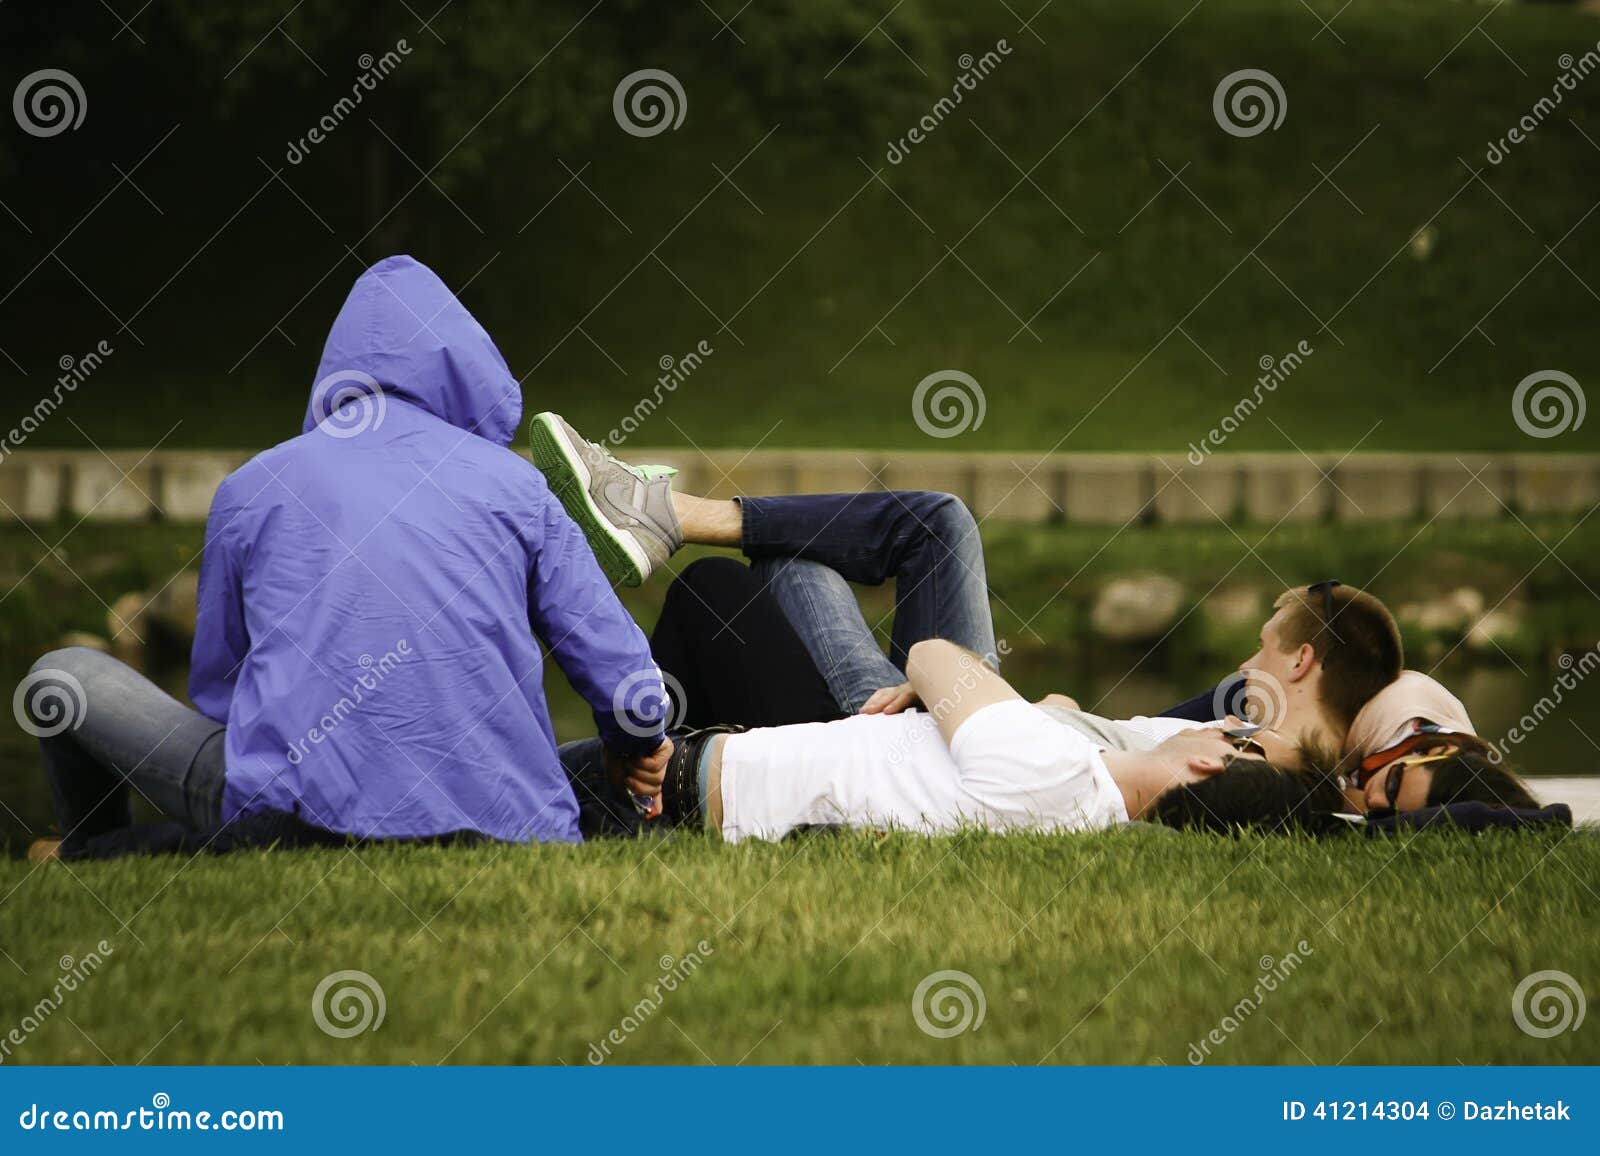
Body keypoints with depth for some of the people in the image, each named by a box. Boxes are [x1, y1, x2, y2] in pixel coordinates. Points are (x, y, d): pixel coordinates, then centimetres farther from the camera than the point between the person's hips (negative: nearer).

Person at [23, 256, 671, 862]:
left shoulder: (250, 488, 10)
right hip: (495, 824, 1)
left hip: (298, 814, -1)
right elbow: (628, 682, 9)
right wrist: (633, 748, 32)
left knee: (64, 676, 17)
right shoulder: (515, 486, 10)